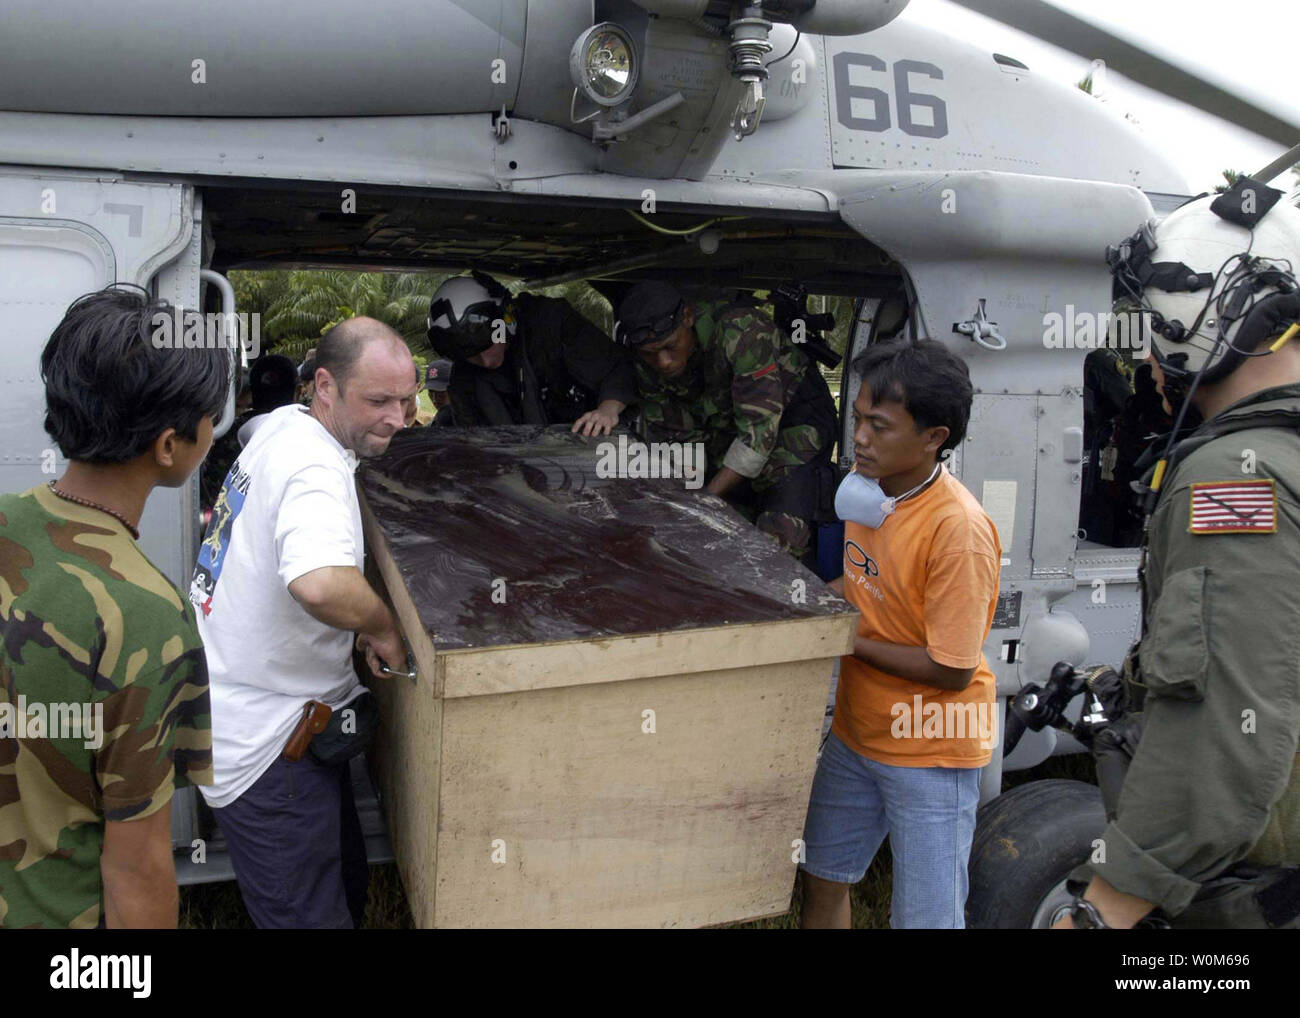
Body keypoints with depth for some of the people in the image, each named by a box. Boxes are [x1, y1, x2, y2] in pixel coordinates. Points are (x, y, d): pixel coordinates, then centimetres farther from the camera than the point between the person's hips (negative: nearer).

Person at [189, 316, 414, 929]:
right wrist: (383, 629, -25)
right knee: (313, 914, 2)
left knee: (347, 884, 22)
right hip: (264, 738, -10)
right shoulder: (316, 470, -26)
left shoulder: (279, 424, 5)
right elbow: (320, 585, -47)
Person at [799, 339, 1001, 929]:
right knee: (821, 881, 20)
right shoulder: (868, 491, -2)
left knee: (926, 917, 8)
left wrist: (847, 640, -18)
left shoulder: (959, 530, -27)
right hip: (857, 734, 7)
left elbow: (951, 668, -23)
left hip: (930, 753, -7)